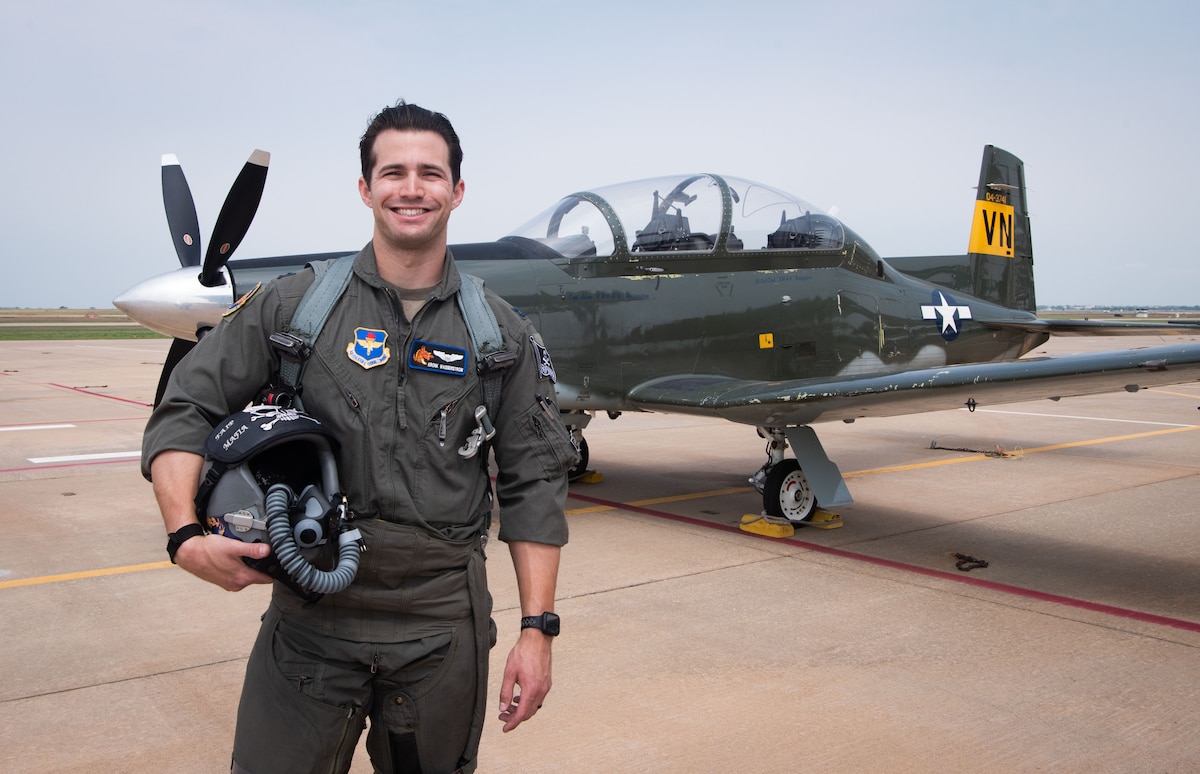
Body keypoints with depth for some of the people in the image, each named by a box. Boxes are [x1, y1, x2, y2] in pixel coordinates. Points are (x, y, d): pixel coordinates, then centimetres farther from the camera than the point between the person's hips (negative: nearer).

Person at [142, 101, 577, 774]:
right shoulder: (294, 305, 0)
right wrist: (186, 534, -15)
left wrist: (537, 629, -2)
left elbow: (534, 484, 2)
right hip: (311, 618, 0)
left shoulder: (501, 332, 1)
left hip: (443, 623, 1)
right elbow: (186, 411, 2)